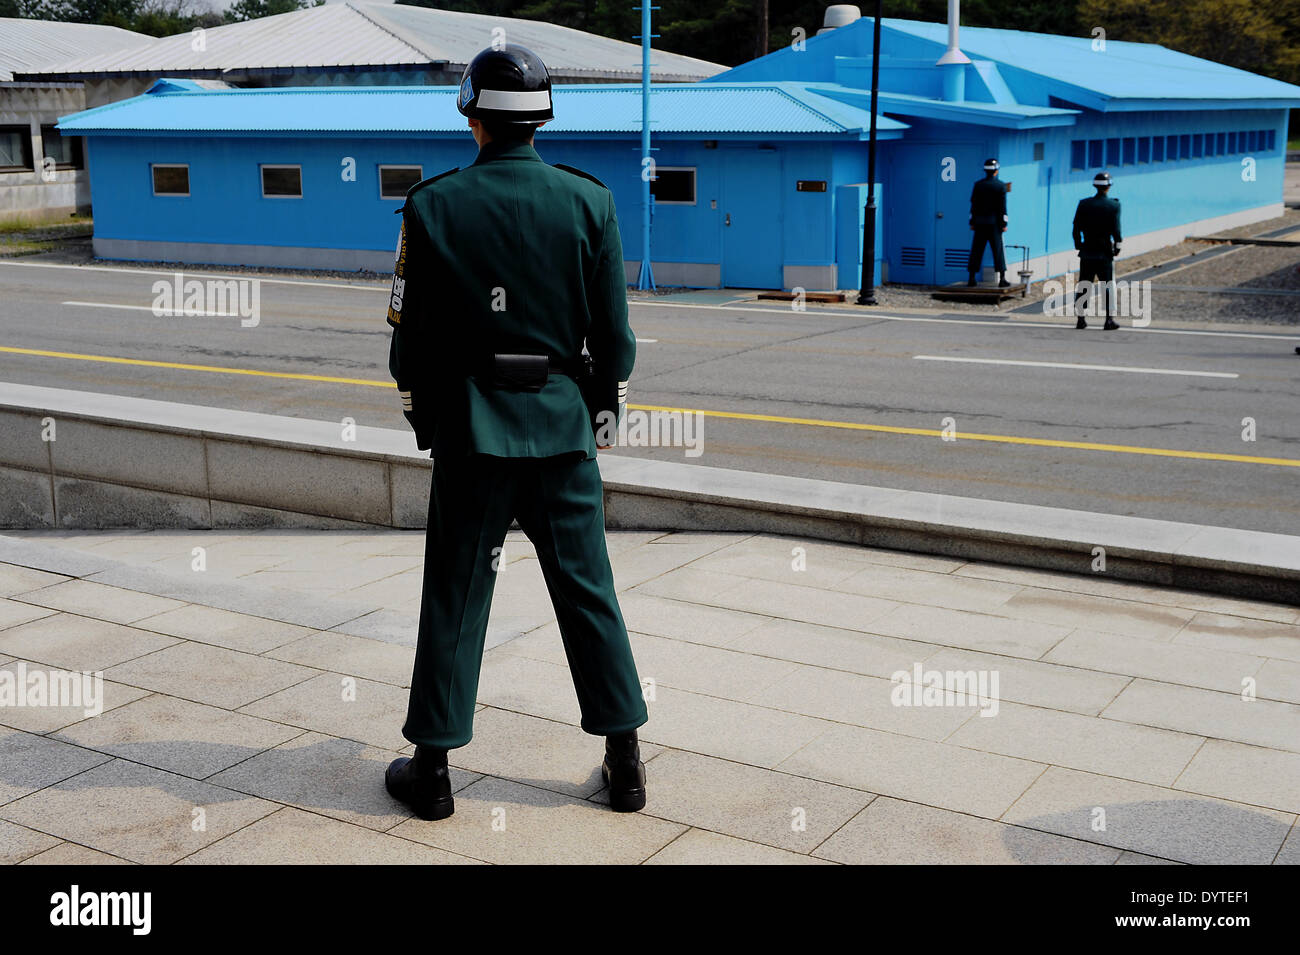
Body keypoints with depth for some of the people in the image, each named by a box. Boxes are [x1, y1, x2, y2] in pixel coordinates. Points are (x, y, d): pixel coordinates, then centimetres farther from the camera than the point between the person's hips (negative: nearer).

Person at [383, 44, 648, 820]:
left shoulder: (433, 206, -6)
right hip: (562, 428, 1)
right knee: (589, 591, 10)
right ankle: (626, 762, 17)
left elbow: (411, 333, -1)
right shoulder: (589, 201, -3)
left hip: (470, 432, -1)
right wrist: (602, 417, 14)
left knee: (455, 597, 8)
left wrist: (423, 419, 13)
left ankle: (432, 769, 17)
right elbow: (614, 334, 0)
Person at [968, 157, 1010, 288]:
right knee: (998, 250, 1)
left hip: (980, 223, 2)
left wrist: (972, 222, 8)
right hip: (994, 223, -2)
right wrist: (1004, 224, -3)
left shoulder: (978, 184, 2)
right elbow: (1003, 206, -7)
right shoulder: (1001, 185, -6)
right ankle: (1002, 279, -3)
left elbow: (973, 205, 3)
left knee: (976, 251, 5)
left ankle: (972, 279, 4)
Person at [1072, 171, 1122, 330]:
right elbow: (1116, 230, -8)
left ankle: (1080, 319, 7)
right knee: (1107, 286, 4)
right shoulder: (1114, 205, -7)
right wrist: (1117, 247, 4)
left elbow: (1076, 228, 1)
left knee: (1083, 287, 7)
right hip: (1105, 253, -2)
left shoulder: (1084, 204, -1)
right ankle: (1109, 320, 2)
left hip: (1086, 252, 2)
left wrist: (1079, 246, 12)